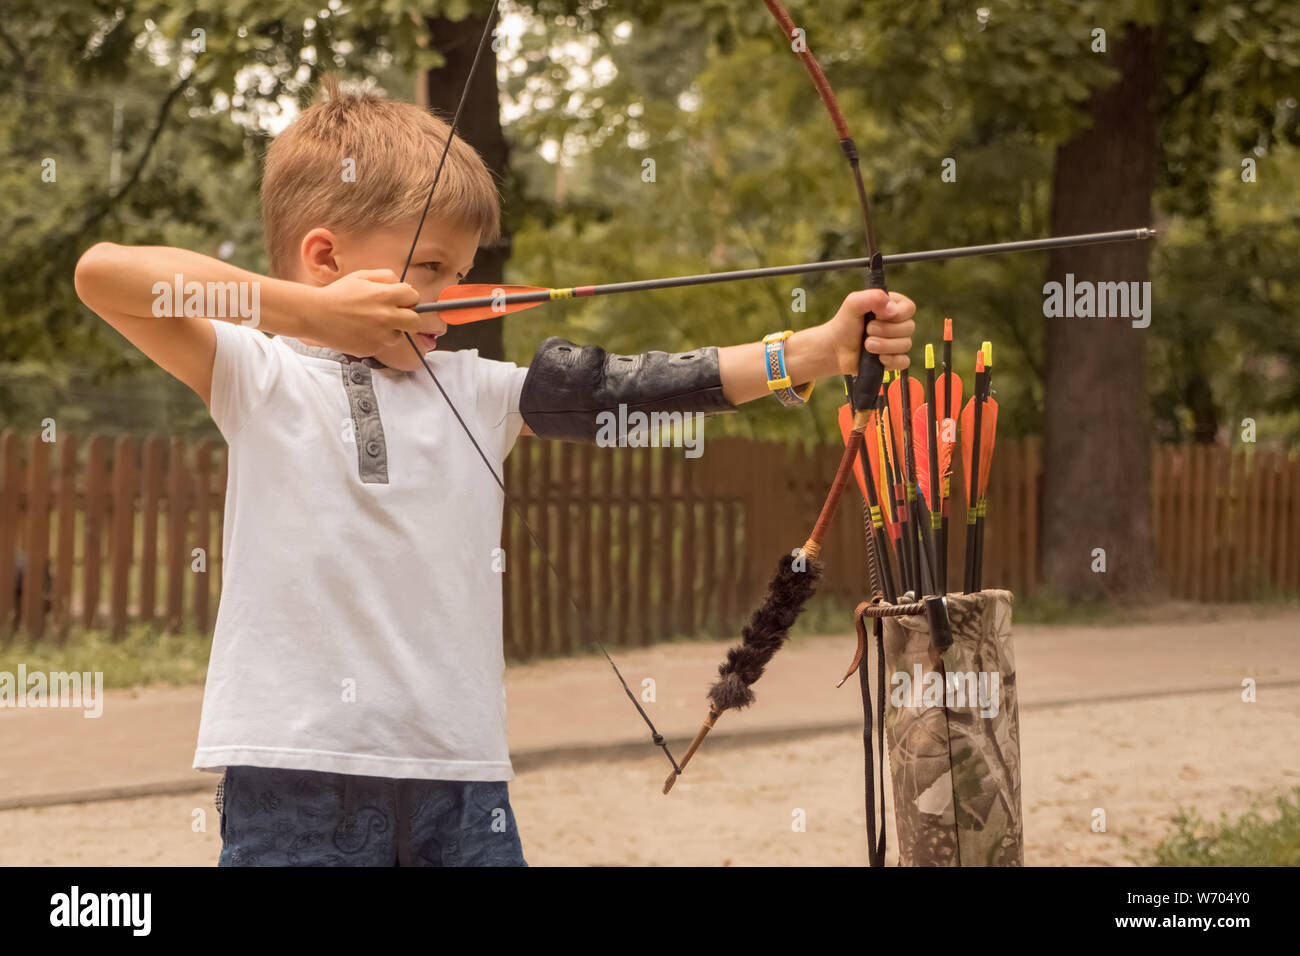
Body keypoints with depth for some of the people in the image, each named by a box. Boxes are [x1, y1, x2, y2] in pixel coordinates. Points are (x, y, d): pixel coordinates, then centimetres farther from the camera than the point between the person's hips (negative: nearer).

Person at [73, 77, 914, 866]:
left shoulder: (475, 390, 15)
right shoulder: (256, 374, 2)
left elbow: (627, 388, 9)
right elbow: (104, 273, -11)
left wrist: (817, 351, 2)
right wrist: (309, 312, -14)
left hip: (462, 774, 4)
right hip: (298, 768, -4)